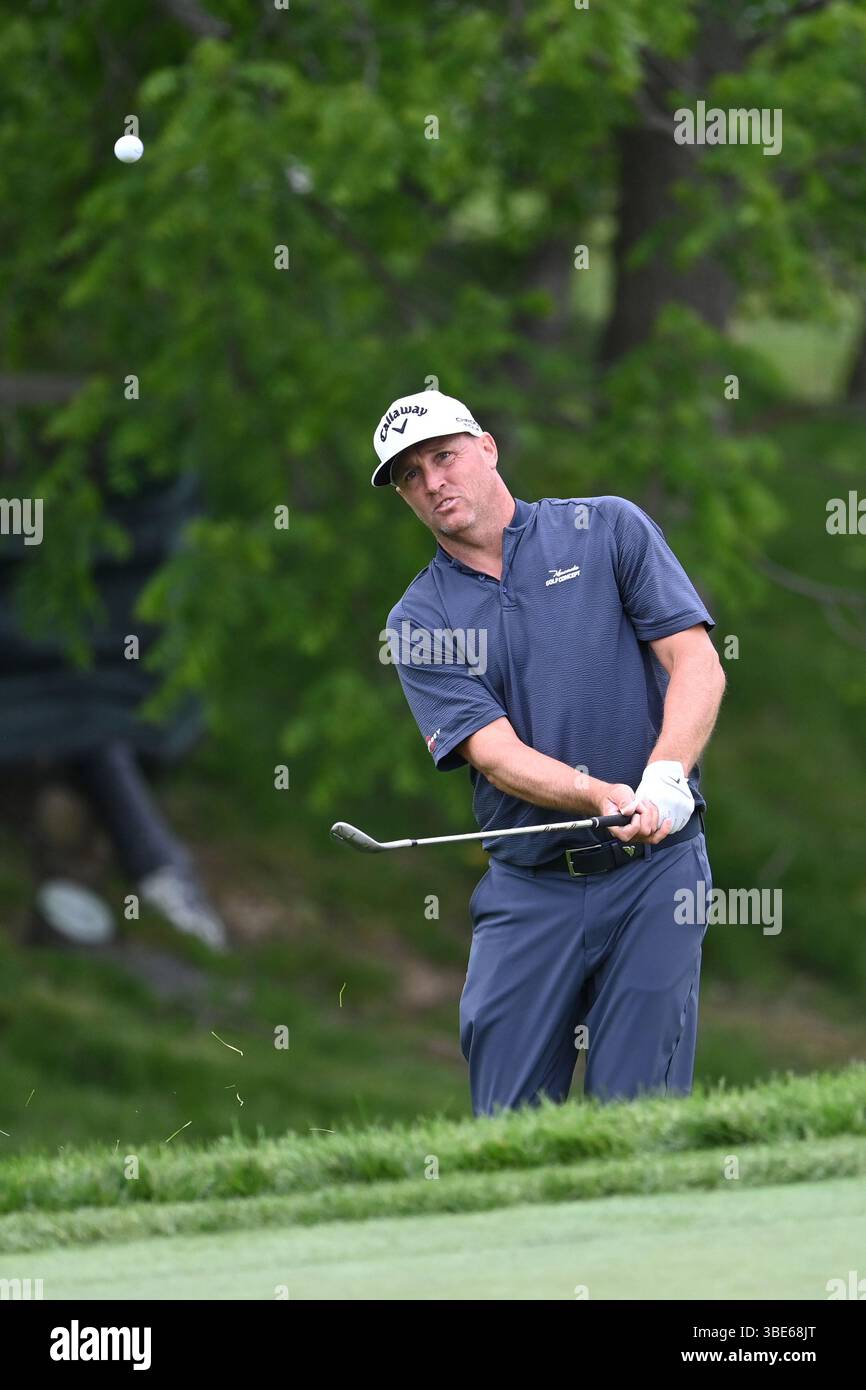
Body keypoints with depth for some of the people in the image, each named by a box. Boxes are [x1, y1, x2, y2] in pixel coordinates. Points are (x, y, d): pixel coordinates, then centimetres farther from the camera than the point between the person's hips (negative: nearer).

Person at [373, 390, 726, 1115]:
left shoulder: (609, 530, 5)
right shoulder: (419, 621, 6)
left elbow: (697, 662, -3)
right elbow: (494, 750, -6)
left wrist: (665, 775, -22)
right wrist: (603, 798, -25)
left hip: (655, 872, -2)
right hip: (528, 887, 2)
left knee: (636, 1119, -6)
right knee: (508, 1118, -1)